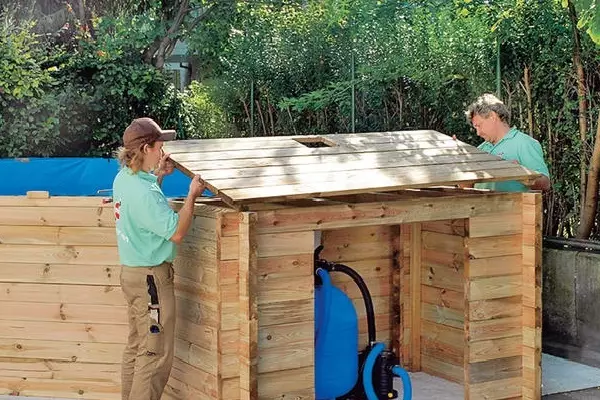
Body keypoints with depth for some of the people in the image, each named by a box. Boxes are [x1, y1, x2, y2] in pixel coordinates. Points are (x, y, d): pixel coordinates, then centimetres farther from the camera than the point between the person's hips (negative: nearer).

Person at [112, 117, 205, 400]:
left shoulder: (123, 178, 4)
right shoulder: (145, 193, -25)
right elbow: (176, 232, -23)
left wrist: (158, 175, 18)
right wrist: (192, 195, -17)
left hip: (131, 272, 10)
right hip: (151, 277, -10)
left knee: (136, 347, 18)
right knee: (157, 354, -1)